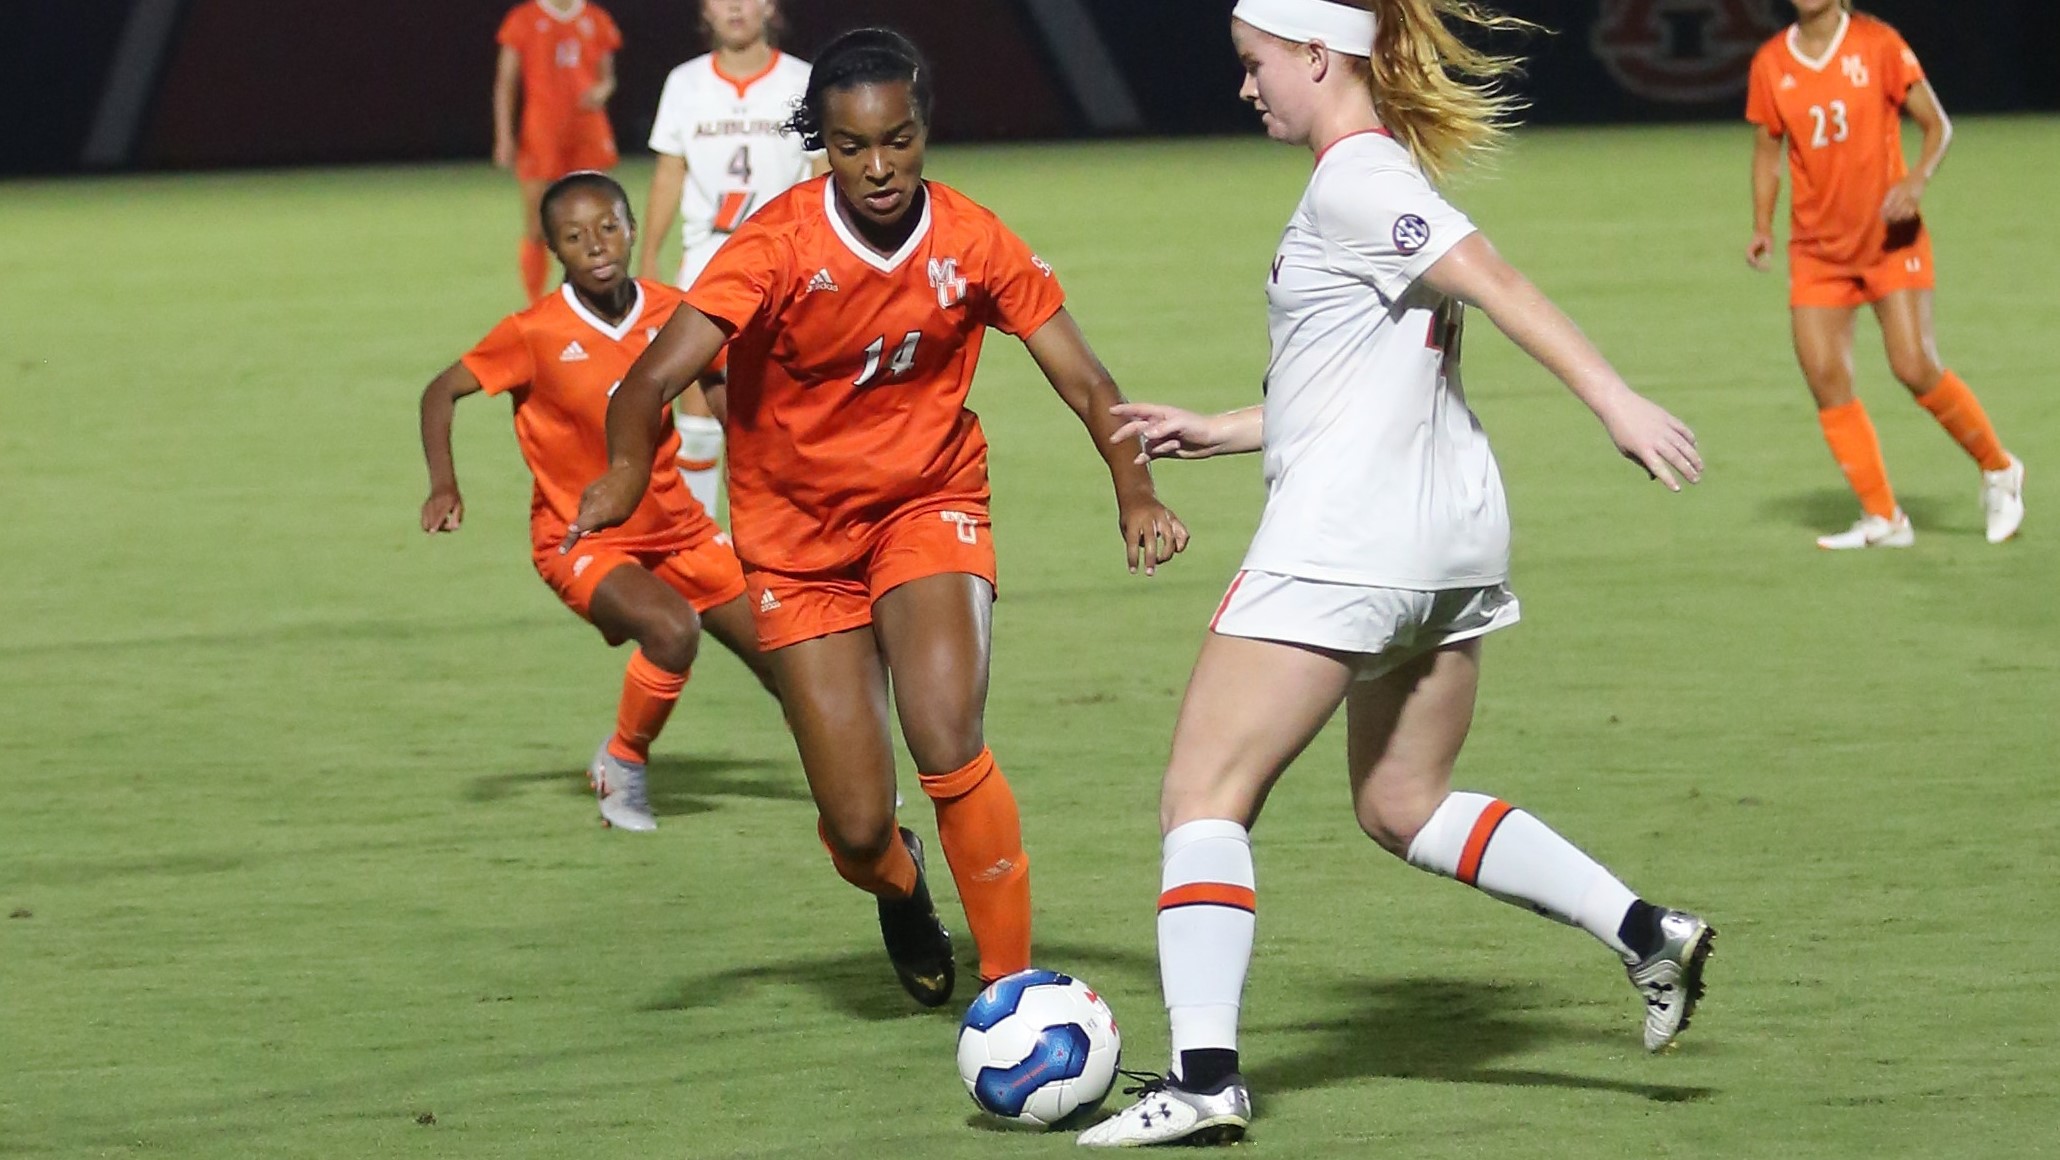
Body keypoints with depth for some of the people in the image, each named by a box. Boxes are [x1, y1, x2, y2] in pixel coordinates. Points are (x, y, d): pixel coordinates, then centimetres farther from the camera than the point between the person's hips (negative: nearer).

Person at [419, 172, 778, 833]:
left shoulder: (670, 313, -7)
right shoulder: (534, 335, -18)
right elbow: (442, 392, -9)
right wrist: (444, 486, -22)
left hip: (674, 525, 5)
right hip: (579, 538, -5)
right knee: (672, 628, -32)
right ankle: (622, 767, -7)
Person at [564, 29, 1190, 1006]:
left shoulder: (972, 243, -11)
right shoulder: (779, 244, -19)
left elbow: (1082, 380, -6)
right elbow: (655, 378, -29)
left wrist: (1134, 492, -24)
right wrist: (627, 467, -50)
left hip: (928, 505, 1)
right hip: (798, 540, -1)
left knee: (947, 743, -26)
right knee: (859, 829, -4)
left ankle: (1013, 984, -11)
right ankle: (898, 888, 35)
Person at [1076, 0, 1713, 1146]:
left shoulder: (1353, 179, -11)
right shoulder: (1391, 171, 18)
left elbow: (1494, 279, -23)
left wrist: (1612, 397, -32)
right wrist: (1219, 434, 28)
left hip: (1346, 537, -10)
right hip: (1451, 534, 10)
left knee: (1204, 795, -4)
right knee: (1404, 804, 19)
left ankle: (1205, 1077, -12)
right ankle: (1646, 932, 9)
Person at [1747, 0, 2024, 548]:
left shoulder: (1878, 45, -7)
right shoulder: (1770, 64, 2)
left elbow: (1938, 124, -3)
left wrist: (1917, 179, -22)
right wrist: (1763, 227, 0)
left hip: (1891, 237, -3)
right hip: (1817, 249, 3)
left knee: (1916, 366, -14)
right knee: (1825, 378, -7)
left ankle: (1997, 469, 10)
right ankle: (1882, 518, 2)